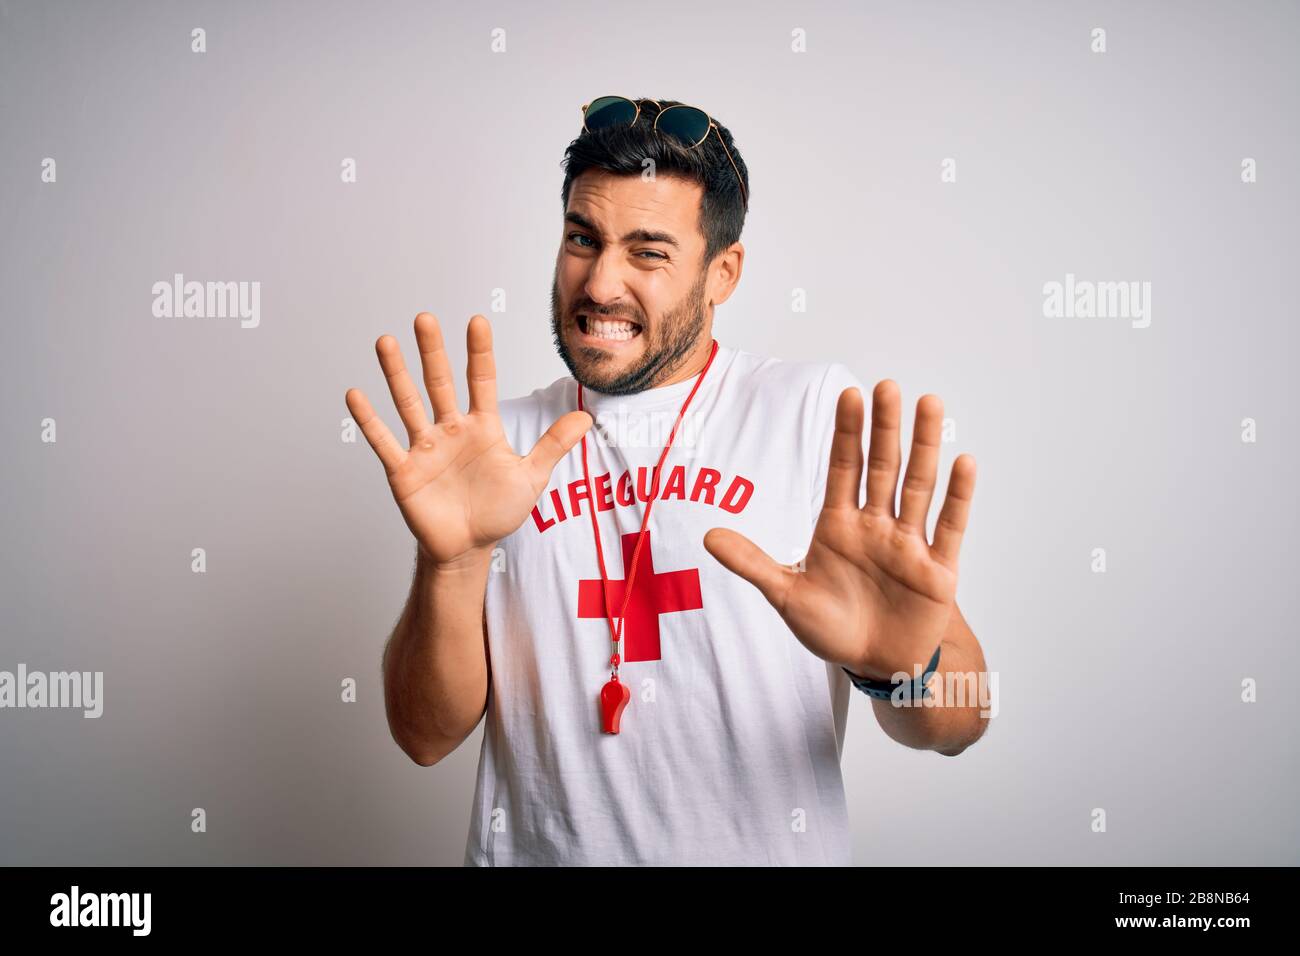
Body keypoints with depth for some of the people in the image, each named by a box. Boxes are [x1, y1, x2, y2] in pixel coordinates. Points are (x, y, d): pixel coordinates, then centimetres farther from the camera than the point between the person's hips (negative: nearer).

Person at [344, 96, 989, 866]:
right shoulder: (503, 446, -2)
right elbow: (428, 735, -7)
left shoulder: (826, 411, -10)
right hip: (536, 848, 2)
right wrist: (453, 562, -24)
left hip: (771, 847, -1)